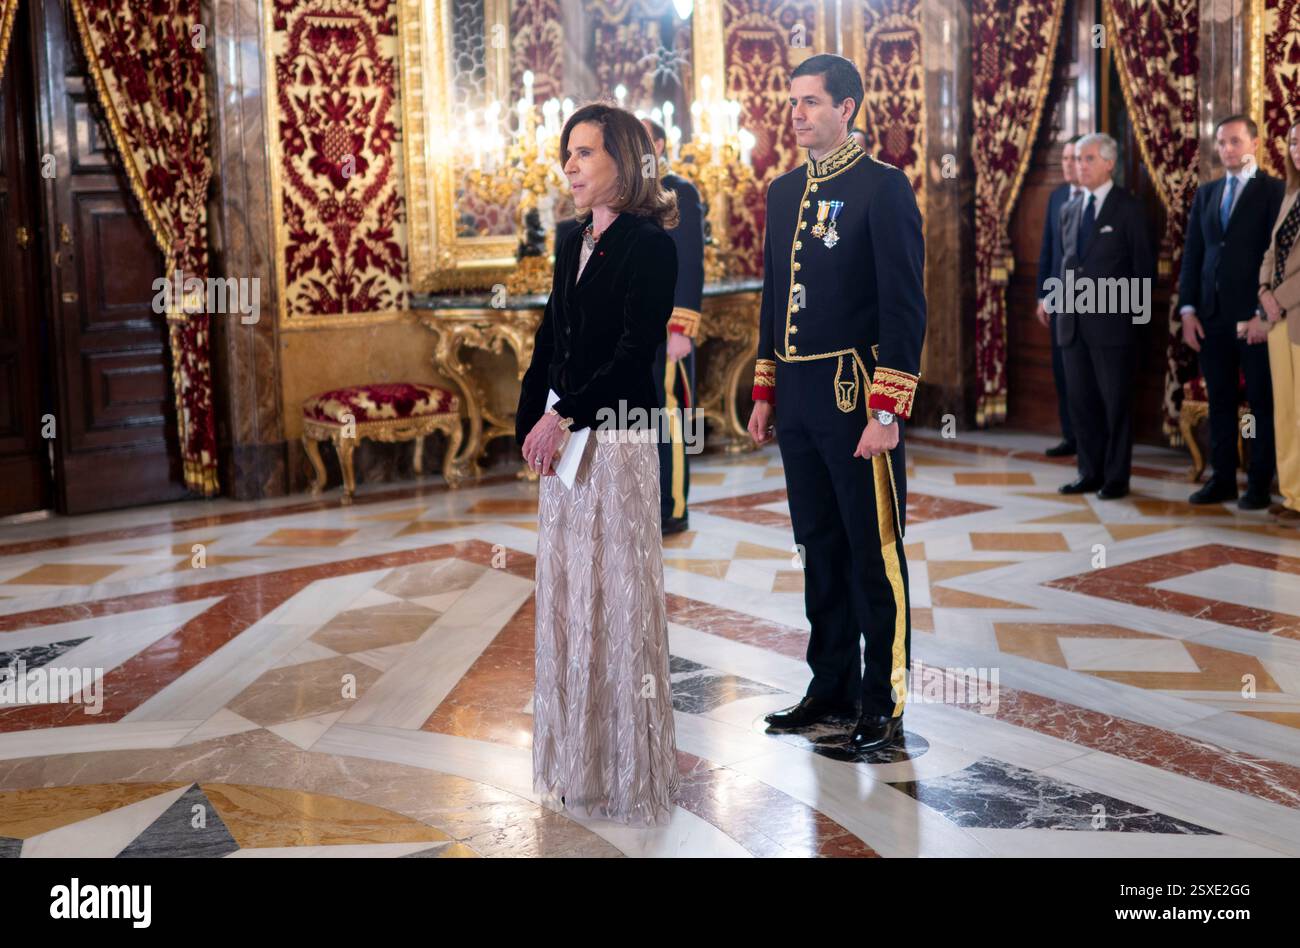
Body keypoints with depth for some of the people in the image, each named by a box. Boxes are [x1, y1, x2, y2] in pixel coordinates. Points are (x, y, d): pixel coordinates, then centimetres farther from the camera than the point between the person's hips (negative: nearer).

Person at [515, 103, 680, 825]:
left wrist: (562, 419, -17)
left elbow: (634, 352, -16)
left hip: (617, 439, -8)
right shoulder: (573, 243, 14)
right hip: (563, 440, 8)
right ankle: (575, 762, 26)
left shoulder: (649, 244, -9)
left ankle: (629, 767, 14)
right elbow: (549, 339, 14)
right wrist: (532, 424, 4)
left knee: (617, 593, 0)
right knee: (566, 592, 13)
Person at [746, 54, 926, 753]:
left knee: (874, 554, 2)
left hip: (858, 398, -7)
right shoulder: (783, 191, 13)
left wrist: (887, 412, -17)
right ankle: (832, 686, 27)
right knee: (820, 548, 14)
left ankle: (884, 704, 13)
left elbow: (905, 308, -12)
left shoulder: (884, 188, -8)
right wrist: (765, 393, 15)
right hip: (797, 401, 7)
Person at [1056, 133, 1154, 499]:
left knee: (1114, 402, 1)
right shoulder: (1069, 210, 13)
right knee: (1081, 401, 9)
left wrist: (1135, 313, -2)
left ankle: (1116, 478, 9)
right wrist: (1064, 304, 11)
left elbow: (1144, 266, -2)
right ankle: (1090, 473, 18)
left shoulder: (1128, 208, -4)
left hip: (1112, 322, -5)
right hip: (1073, 322, 6)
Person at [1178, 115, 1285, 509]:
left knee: (1262, 402, 3)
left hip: (1255, 317, -5)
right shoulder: (1205, 193, 14)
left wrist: (1266, 313, -14)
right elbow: (1192, 254, 12)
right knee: (1219, 401, 8)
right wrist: (1188, 310, 3)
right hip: (1212, 315, 5)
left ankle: (1259, 484, 8)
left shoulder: (1274, 191, -3)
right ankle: (1222, 480, 14)